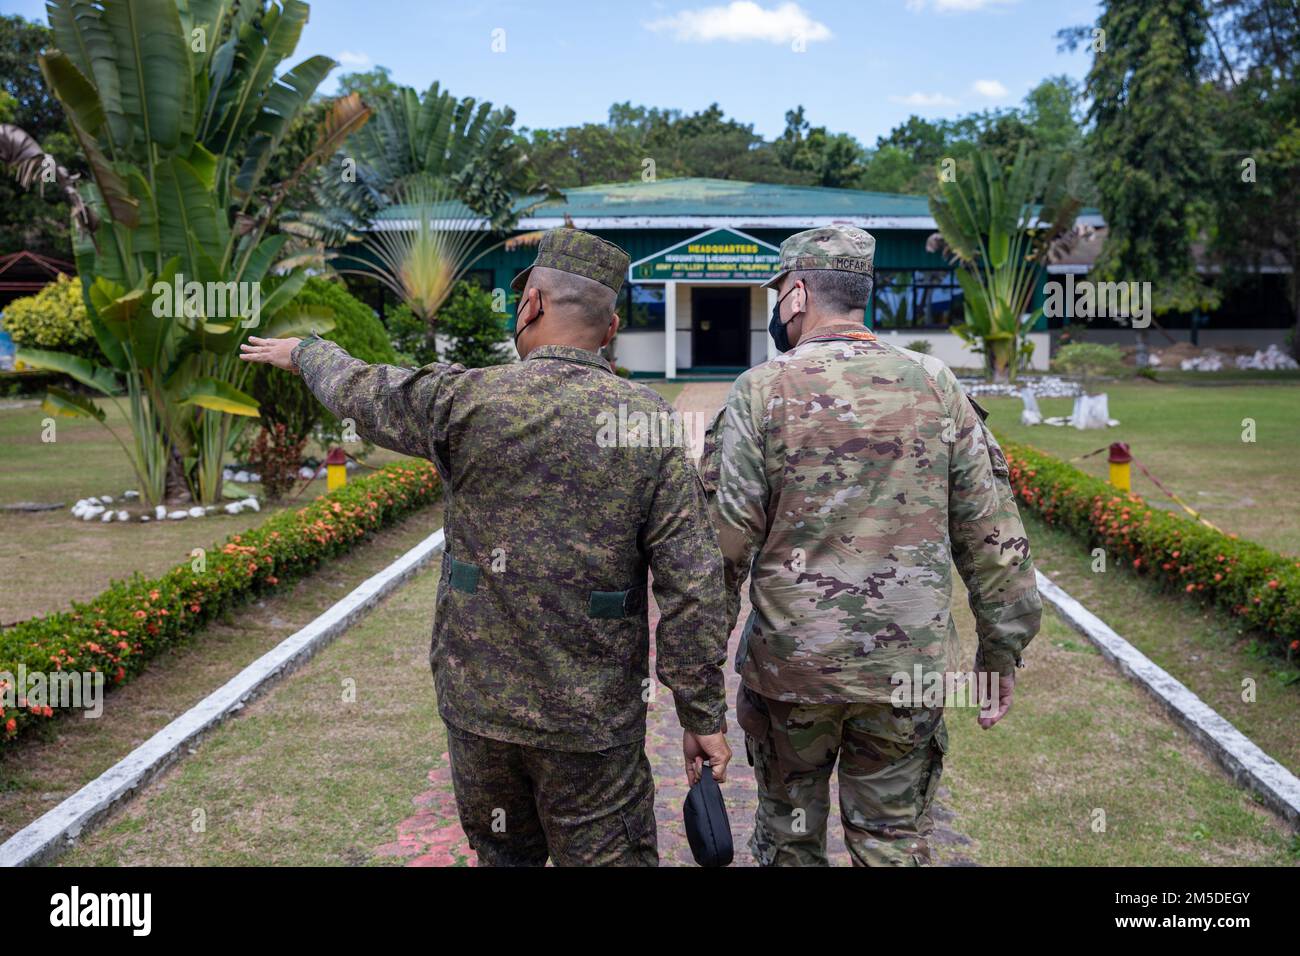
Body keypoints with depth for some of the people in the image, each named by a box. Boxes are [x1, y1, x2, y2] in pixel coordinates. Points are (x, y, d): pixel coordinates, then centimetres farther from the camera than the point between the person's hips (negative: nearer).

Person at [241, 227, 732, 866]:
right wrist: (703, 717, -2)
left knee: (503, 855, 23)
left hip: (478, 703, 2)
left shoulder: (466, 401, -10)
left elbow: (360, 391, 11)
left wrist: (304, 351, 33)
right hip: (590, 718, -1)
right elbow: (693, 587, -12)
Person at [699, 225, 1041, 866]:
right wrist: (1001, 651, 10)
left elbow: (724, 541, -10)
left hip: (790, 665, -2)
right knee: (894, 842, 15)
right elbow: (992, 535, 1)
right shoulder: (936, 386, -1)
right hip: (909, 667, 2)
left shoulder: (760, 391, -9)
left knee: (788, 837, 18)